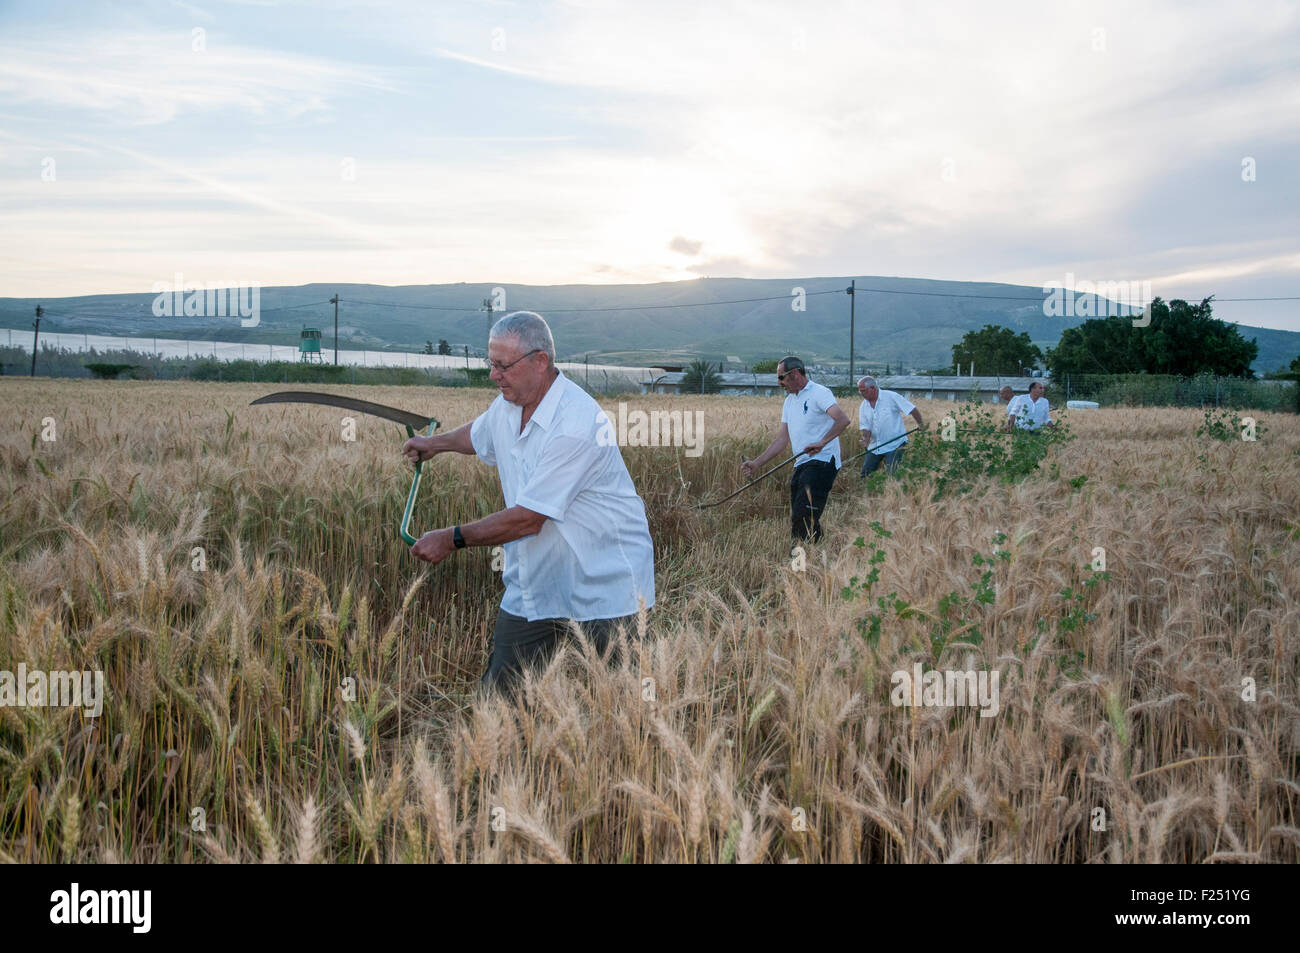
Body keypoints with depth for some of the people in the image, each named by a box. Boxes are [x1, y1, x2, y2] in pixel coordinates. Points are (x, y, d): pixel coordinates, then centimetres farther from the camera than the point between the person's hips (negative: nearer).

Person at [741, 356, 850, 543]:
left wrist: (822, 442, -33)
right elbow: (782, 439, 20)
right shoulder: (789, 402, 20)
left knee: (803, 517, -20)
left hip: (822, 462, -9)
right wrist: (757, 463, 11)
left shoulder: (819, 393, -6)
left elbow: (843, 420, -21)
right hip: (801, 465, 9)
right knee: (798, 519, 5)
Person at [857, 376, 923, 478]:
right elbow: (865, 426, 2)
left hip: (894, 445, -6)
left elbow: (912, 409, -10)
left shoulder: (891, 397, -13)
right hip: (875, 446, 6)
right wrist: (866, 440, -17)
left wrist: (921, 425, -13)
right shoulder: (864, 406, 4)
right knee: (865, 474, 8)